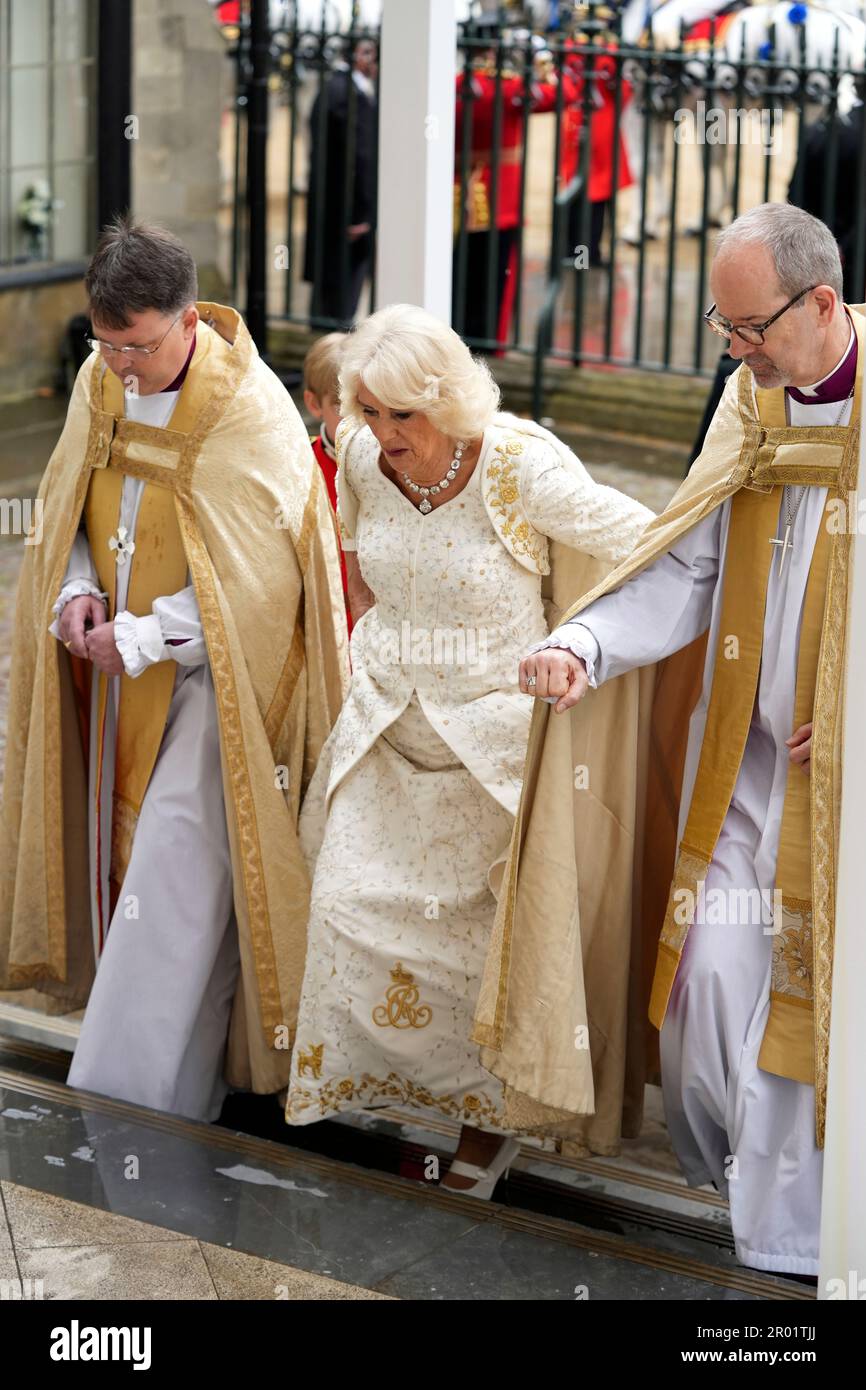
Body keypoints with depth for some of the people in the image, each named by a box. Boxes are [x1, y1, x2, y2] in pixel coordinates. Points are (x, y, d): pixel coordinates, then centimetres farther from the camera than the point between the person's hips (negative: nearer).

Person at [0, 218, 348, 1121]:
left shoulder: (252, 416, -20)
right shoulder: (100, 382, 0)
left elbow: (253, 582, -19)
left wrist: (140, 636, -20)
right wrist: (76, 591, -7)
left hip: (210, 675, -7)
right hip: (119, 672, 7)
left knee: (176, 877, -8)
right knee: (119, 859, 12)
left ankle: (130, 1100, -2)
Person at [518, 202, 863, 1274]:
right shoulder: (752, 402, 4)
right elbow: (686, 571, 3)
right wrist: (583, 644, -13)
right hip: (743, 750, 5)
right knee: (713, 970, 5)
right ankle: (718, 1175, 27)